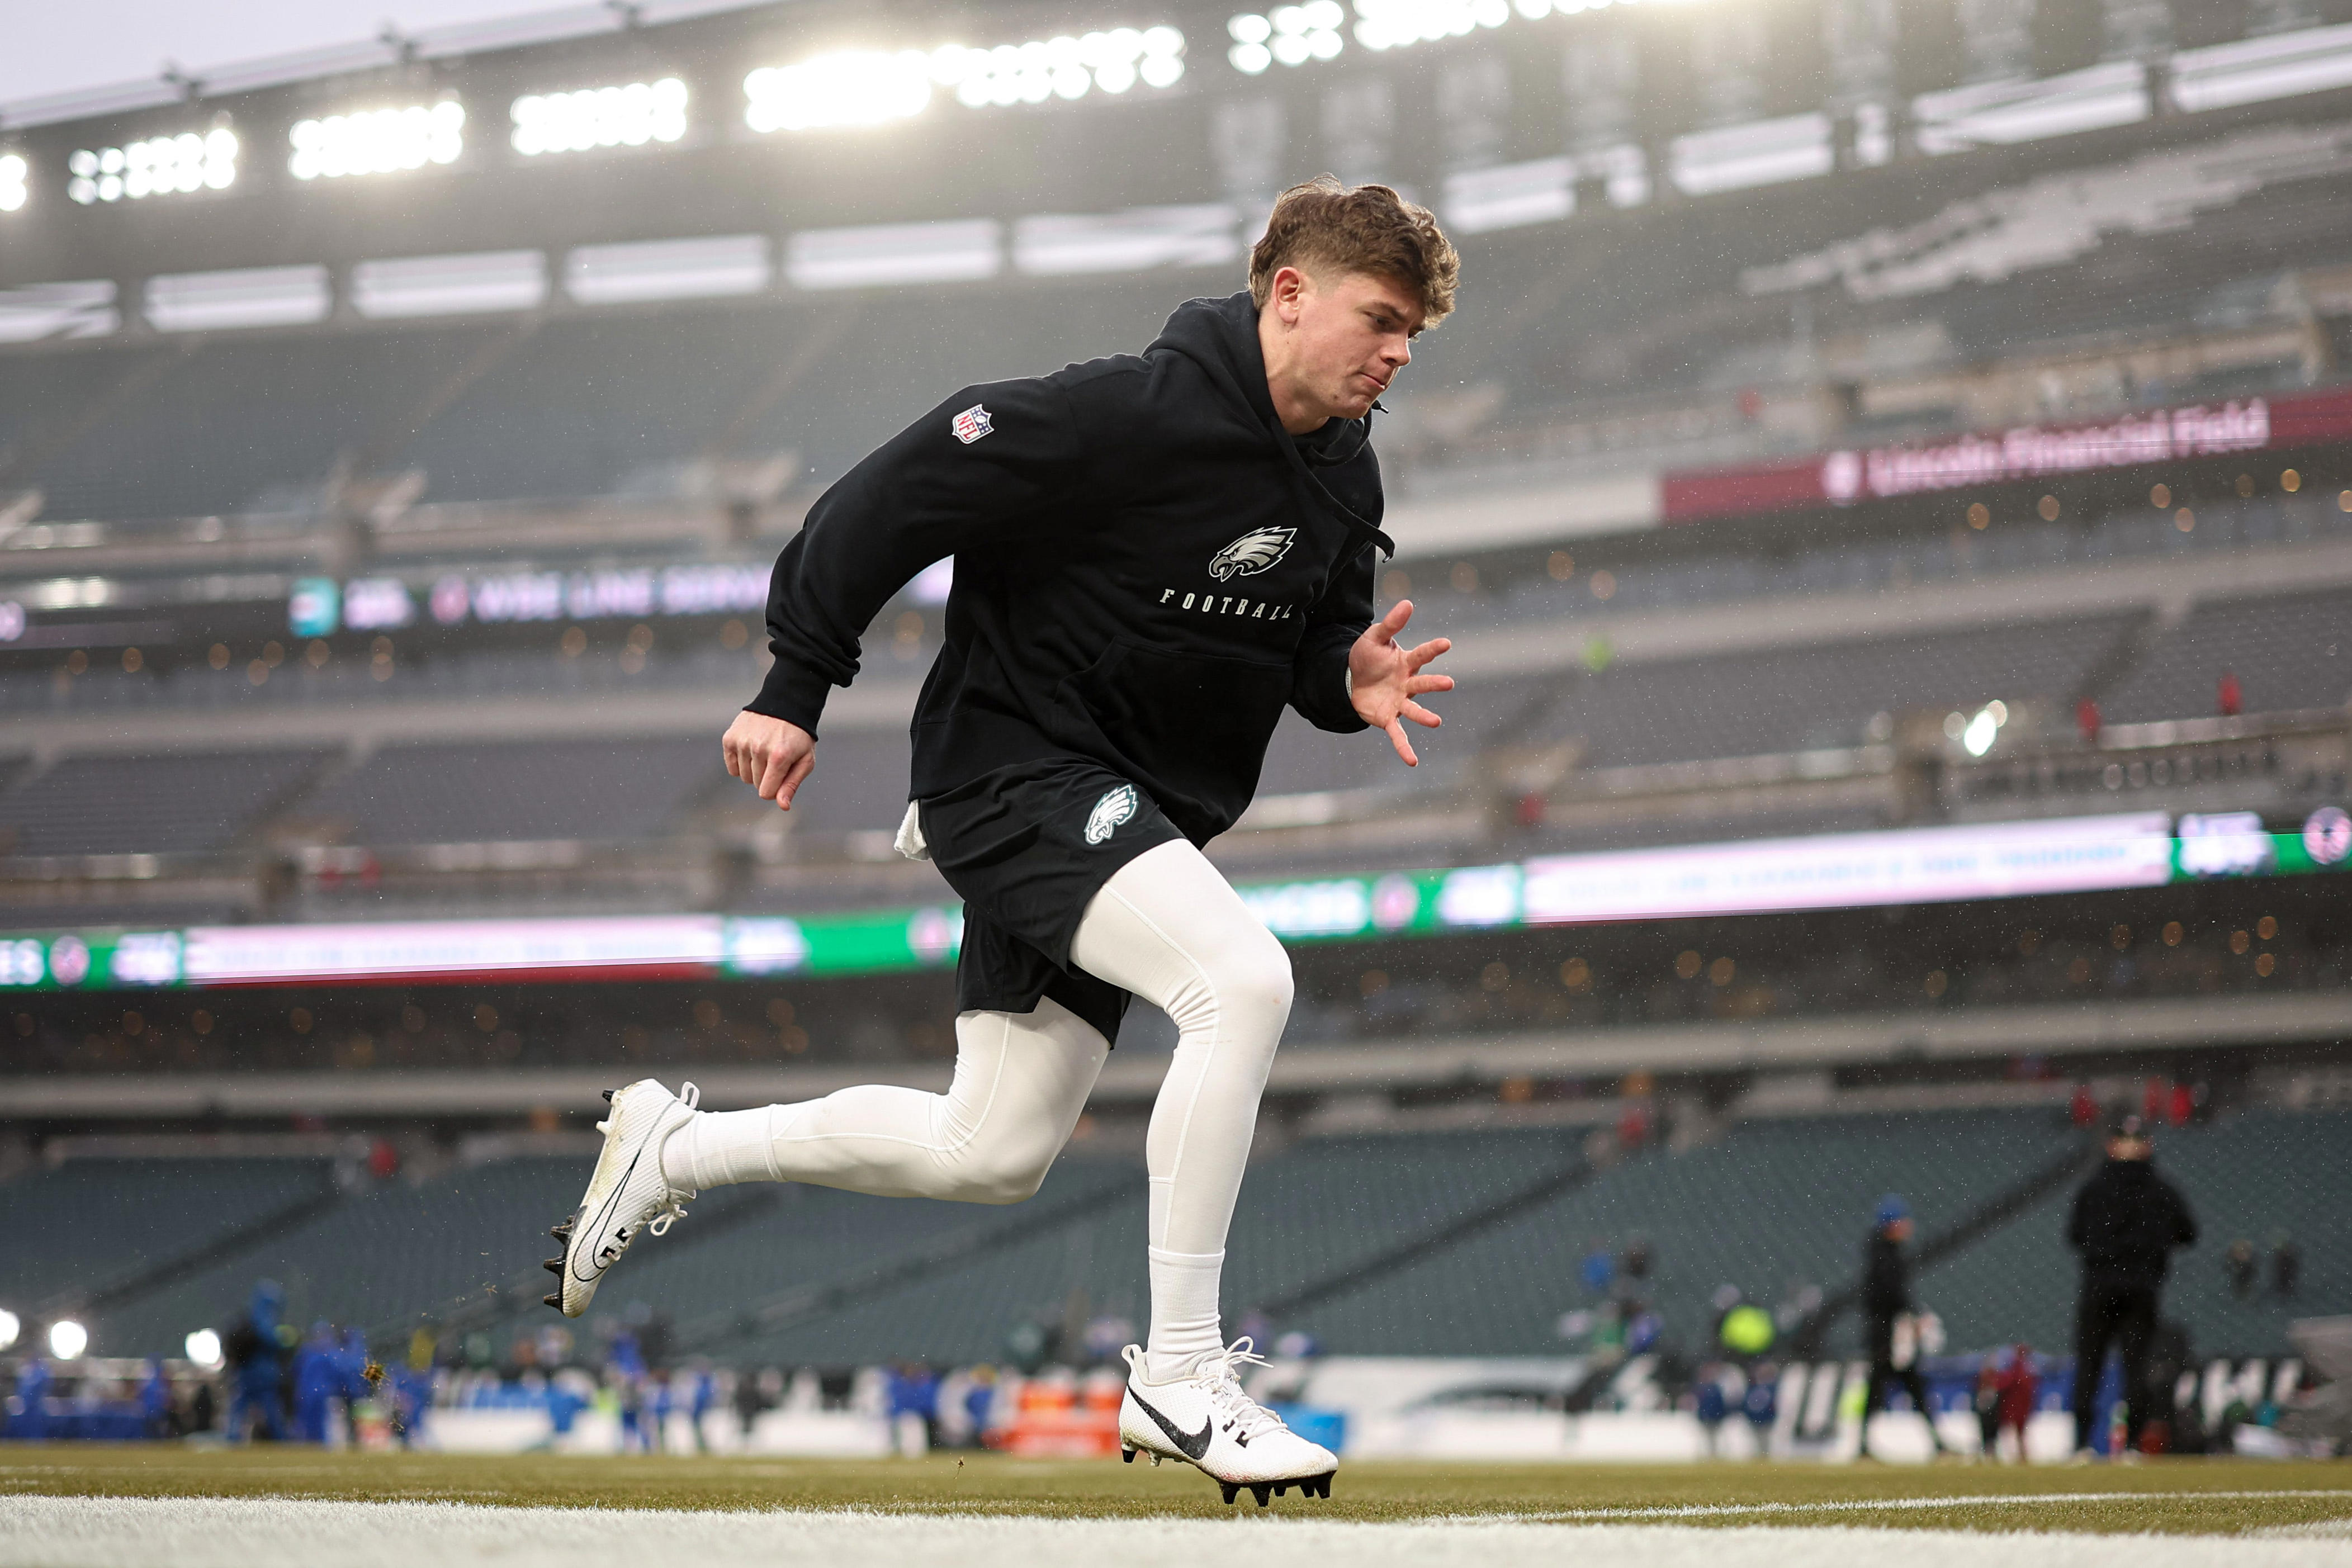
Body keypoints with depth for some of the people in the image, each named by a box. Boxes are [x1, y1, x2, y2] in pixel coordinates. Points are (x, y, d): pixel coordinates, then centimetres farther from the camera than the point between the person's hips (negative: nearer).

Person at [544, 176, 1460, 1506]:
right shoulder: (1133, 413, -23)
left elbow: (1315, 631, 18)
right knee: (1243, 975, -30)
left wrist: (1348, 677, -7)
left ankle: (675, 1148, 33)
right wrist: (797, 686, -16)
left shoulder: (1345, 475, 3)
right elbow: (898, 490, -18)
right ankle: (1179, 1377, -23)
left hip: (1132, 815, 9)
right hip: (1017, 765, -9)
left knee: (990, 1157, 12)